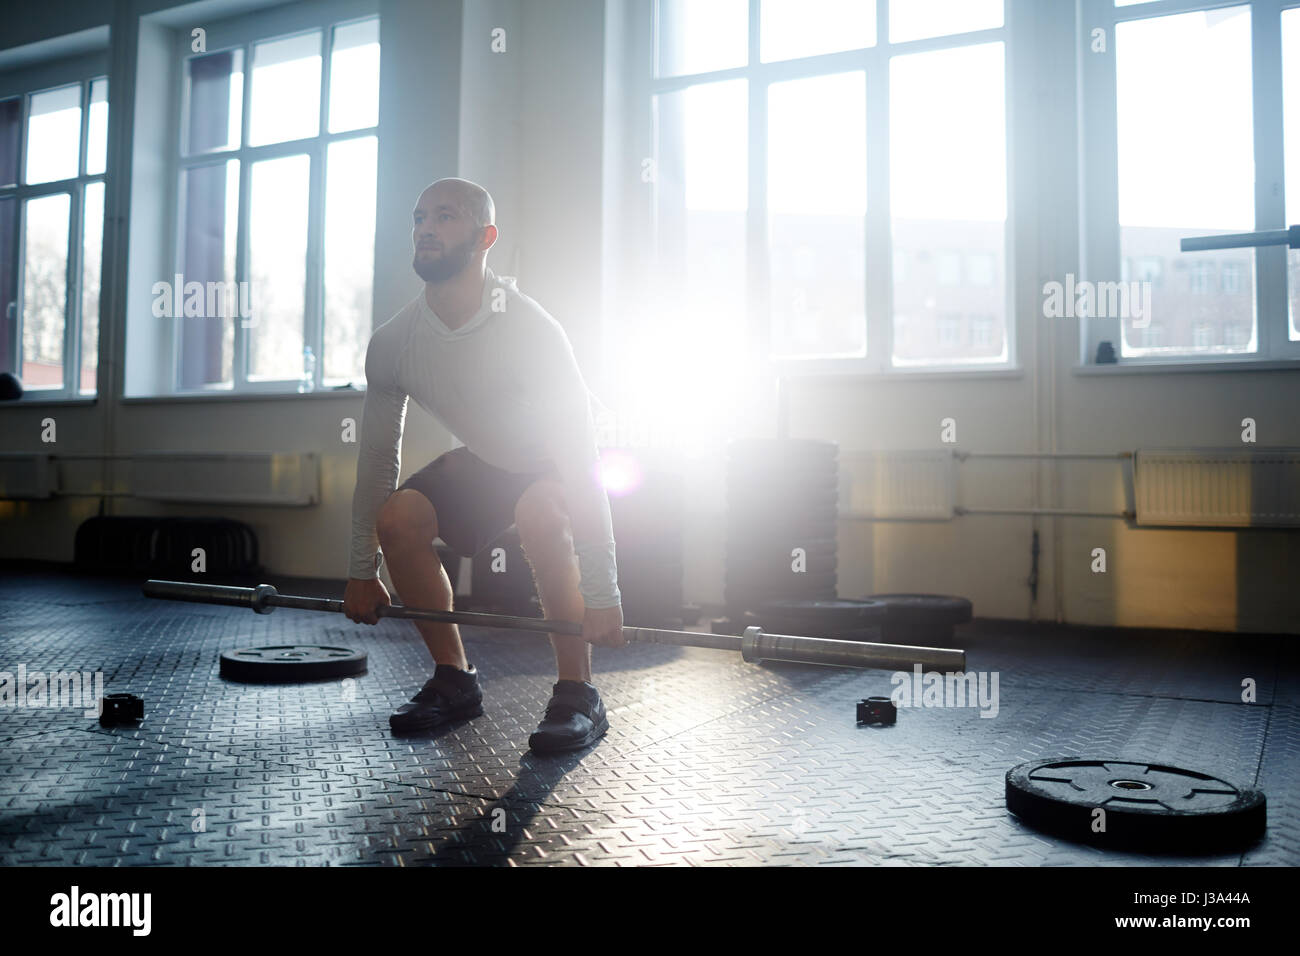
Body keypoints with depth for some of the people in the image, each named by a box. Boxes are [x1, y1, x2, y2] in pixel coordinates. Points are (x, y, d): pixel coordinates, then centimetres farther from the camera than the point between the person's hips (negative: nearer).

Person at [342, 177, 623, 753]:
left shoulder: (530, 332, -33)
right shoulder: (392, 343, -16)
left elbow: (581, 459, -34)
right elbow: (377, 454, -5)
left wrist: (600, 594, -36)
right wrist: (362, 573, -3)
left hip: (554, 464, -5)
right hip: (483, 461, 5)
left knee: (541, 516, -37)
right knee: (398, 517, -18)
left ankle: (578, 695, -21)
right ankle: (454, 680, -1)